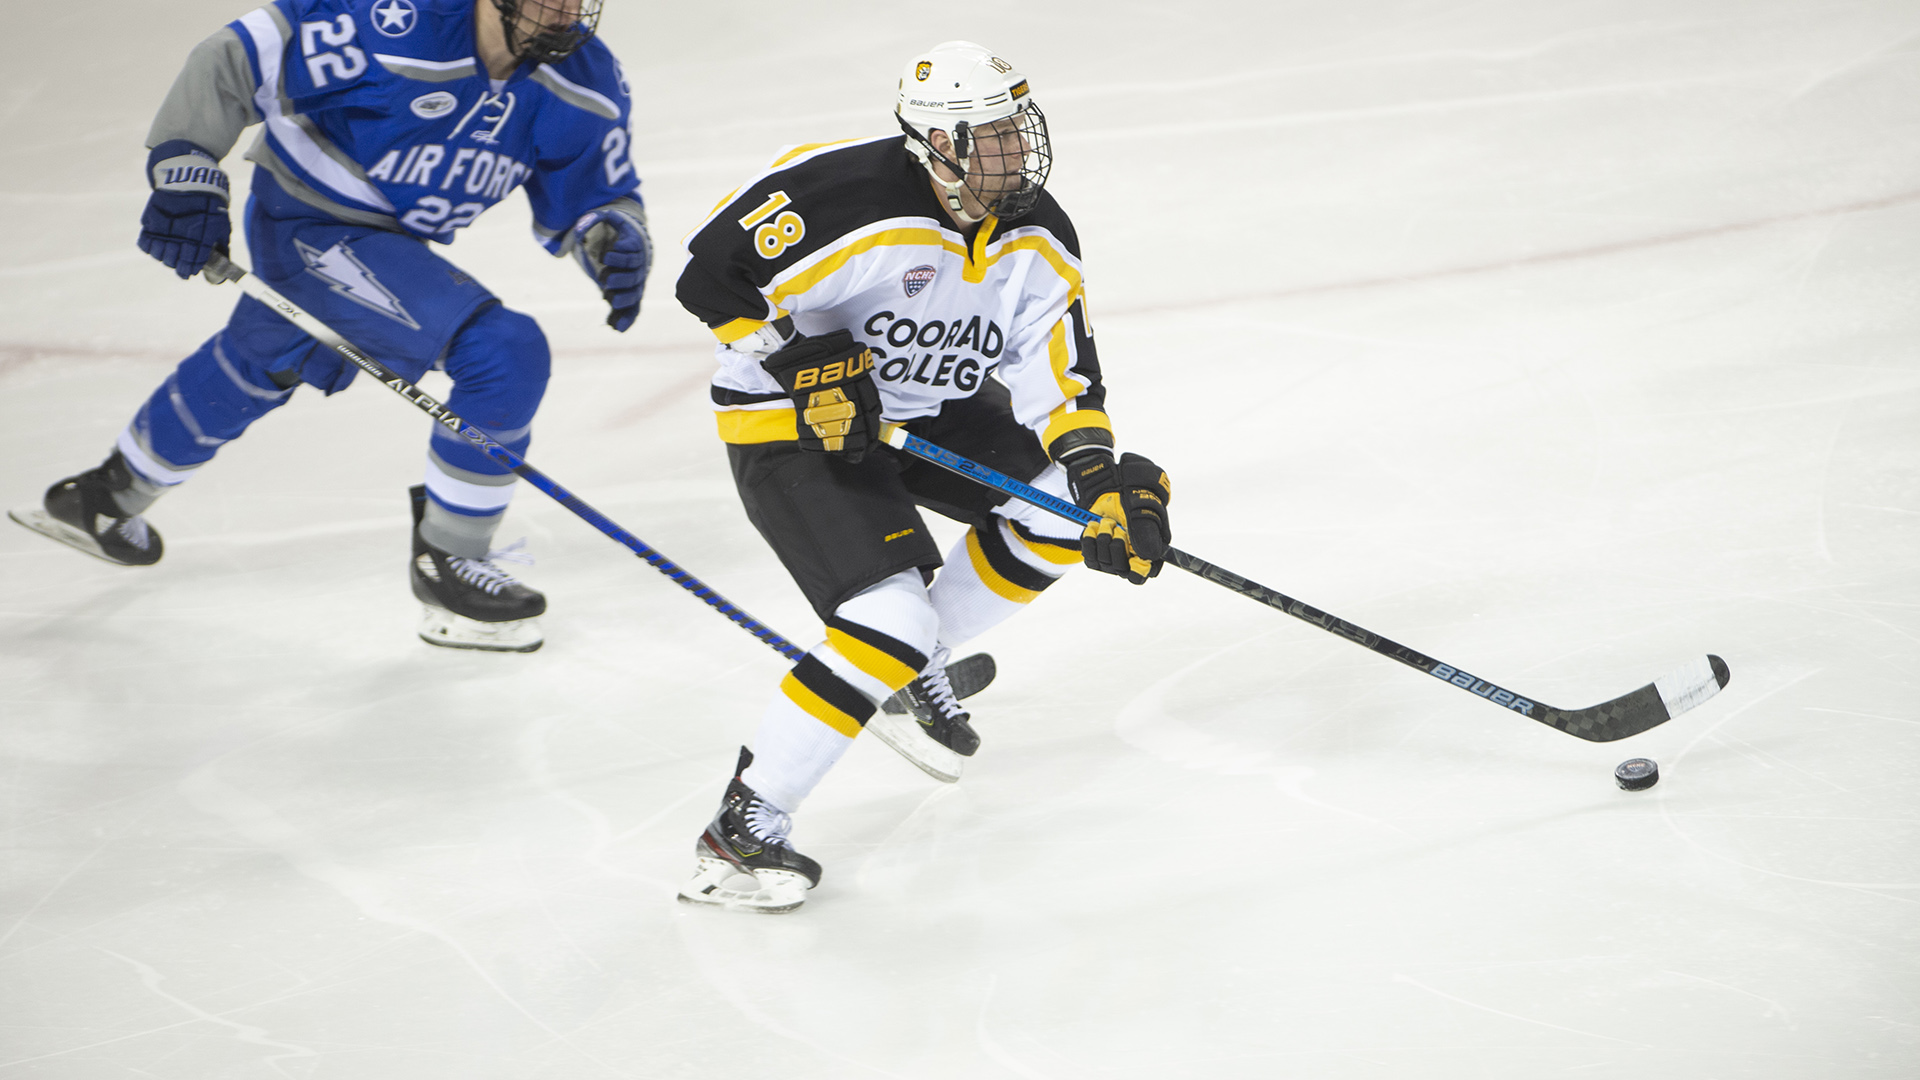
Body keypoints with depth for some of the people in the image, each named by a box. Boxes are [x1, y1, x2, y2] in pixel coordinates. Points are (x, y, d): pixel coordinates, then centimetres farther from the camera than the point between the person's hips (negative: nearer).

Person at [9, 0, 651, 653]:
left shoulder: (584, 82, -12)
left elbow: (592, 196, 0)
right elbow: (234, 61, -24)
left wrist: (615, 237, -22)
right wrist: (185, 175, -27)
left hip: (394, 239, 8)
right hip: (307, 227, -8)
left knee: (257, 367, 29)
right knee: (505, 352, -22)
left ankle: (107, 498, 54)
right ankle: (445, 563, -6)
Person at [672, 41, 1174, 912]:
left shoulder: (1038, 237, -7)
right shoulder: (847, 200, -28)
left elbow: (1059, 381, -6)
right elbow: (710, 272, -23)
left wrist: (1100, 476, -21)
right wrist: (803, 365, -26)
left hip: (927, 414, 8)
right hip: (790, 427, -8)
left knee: (1064, 500, -2)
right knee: (892, 616, -22)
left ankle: (916, 672, 18)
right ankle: (743, 826, -14)